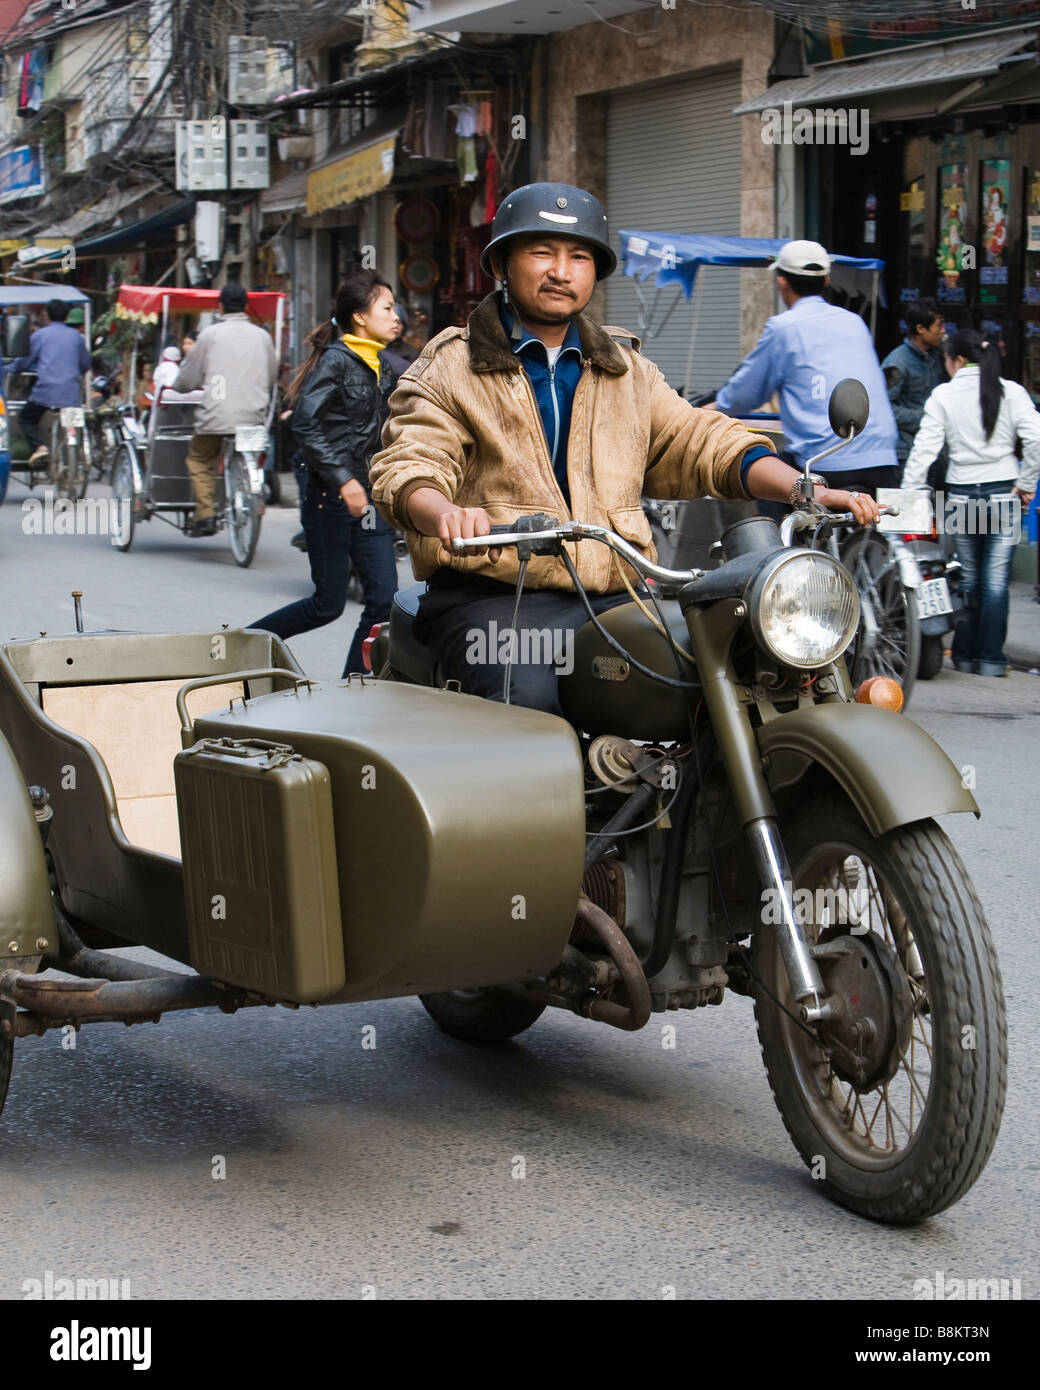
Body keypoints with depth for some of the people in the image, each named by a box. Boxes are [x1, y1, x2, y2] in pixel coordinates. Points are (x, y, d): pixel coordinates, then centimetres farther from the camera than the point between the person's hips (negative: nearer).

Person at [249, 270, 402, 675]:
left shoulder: (383, 366, 13)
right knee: (328, 604, 0)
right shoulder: (335, 360, -11)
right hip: (331, 498, -7)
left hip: (369, 497, 7)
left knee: (384, 600, -3)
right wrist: (343, 480, -26)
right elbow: (305, 425, -20)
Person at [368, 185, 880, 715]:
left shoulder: (627, 369, 23)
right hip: (491, 598, -4)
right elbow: (406, 468, -6)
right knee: (526, 700, -33)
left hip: (615, 597, 4)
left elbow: (699, 441, 14)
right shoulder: (448, 368, 8)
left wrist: (805, 490, -4)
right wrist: (446, 513, -31)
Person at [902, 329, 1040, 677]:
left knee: (968, 579, 11)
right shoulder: (1011, 392, -1)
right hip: (1002, 494, 0)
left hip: (960, 496, 0)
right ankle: (991, 658, 3)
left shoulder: (943, 395, -3)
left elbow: (924, 448, -7)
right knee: (996, 580, 3)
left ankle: (965, 655, 16)